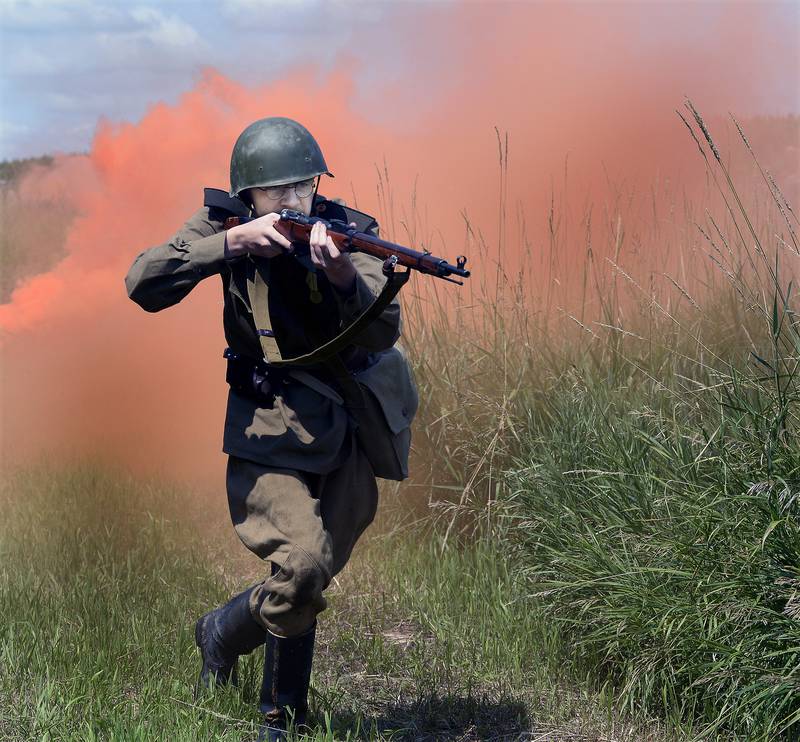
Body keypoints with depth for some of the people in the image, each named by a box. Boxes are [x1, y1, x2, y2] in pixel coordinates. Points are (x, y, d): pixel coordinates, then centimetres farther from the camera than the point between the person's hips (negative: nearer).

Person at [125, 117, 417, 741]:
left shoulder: (349, 228, -8)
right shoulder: (225, 223, -6)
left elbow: (382, 333, -21)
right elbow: (144, 286, -19)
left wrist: (343, 275, -41)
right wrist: (232, 243, -28)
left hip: (351, 436, 2)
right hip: (273, 429, -2)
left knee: (308, 580, 11)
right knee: (300, 567, -21)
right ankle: (221, 634, 9)